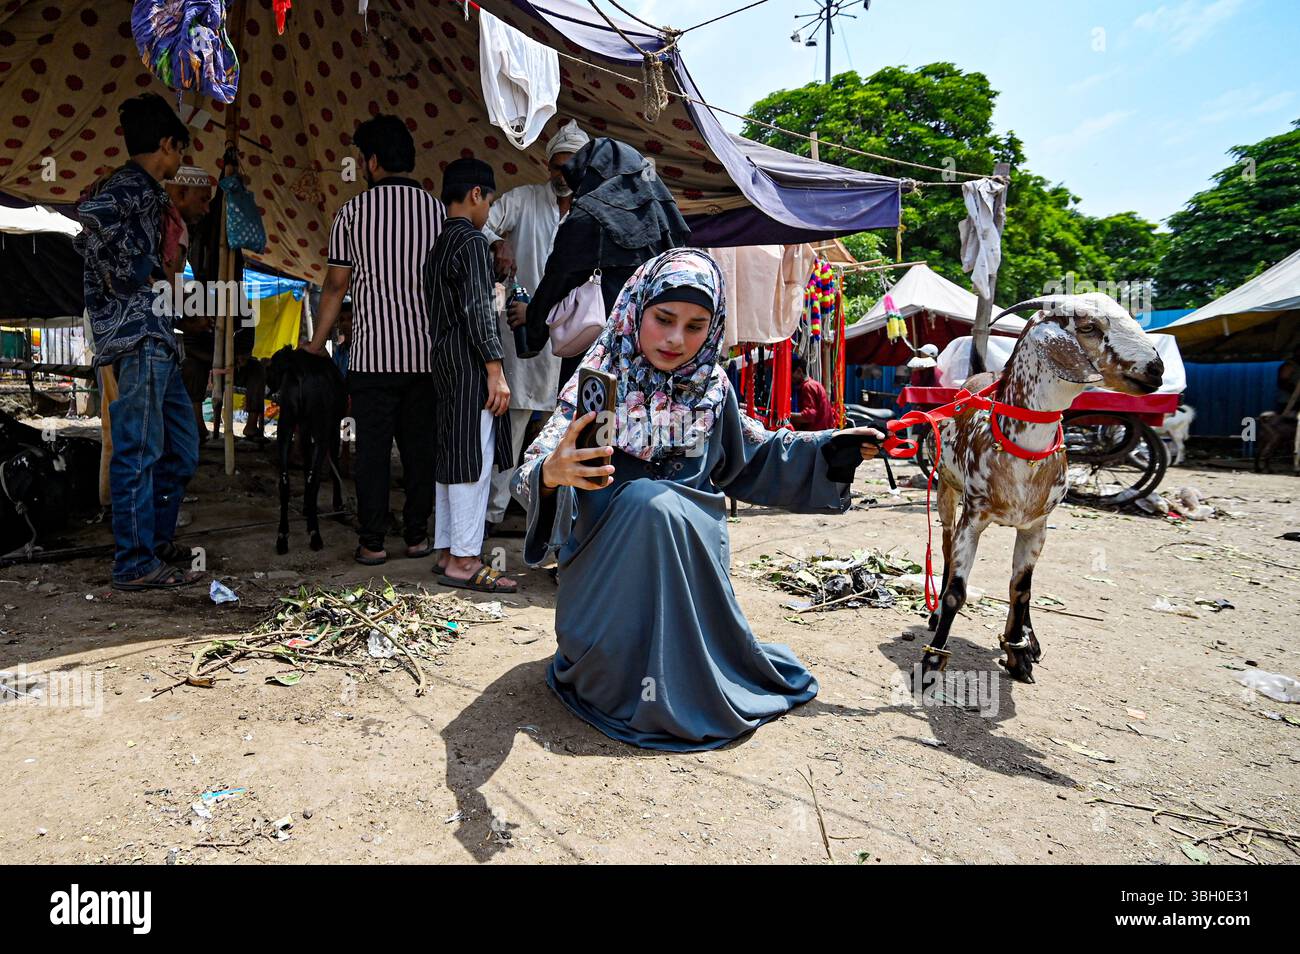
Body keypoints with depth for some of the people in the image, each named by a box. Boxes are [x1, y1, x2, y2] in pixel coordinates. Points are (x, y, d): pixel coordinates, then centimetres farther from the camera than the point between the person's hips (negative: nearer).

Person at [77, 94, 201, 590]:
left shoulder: (143, 191, 22)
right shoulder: (132, 186, -7)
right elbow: (89, 216, -27)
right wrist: (128, 275, -17)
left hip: (155, 339, 10)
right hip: (138, 336, -10)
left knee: (181, 445, 15)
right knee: (140, 449, -7)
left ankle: (156, 540, 25)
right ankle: (136, 563, 0)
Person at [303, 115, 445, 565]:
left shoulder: (353, 211, 1)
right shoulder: (438, 210, 7)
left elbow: (336, 284, 3)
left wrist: (316, 343, 14)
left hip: (374, 352, -2)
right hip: (426, 352, 2)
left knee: (372, 448, 3)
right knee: (420, 445, 8)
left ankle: (372, 541, 8)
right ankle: (418, 535, 15)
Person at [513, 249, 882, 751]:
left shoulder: (710, 386, 2)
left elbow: (751, 456, 18)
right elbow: (532, 474, -21)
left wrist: (828, 451, 10)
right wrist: (551, 472, -45)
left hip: (695, 546, 3)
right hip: (608, 555, -3)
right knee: (644, 499, -30)